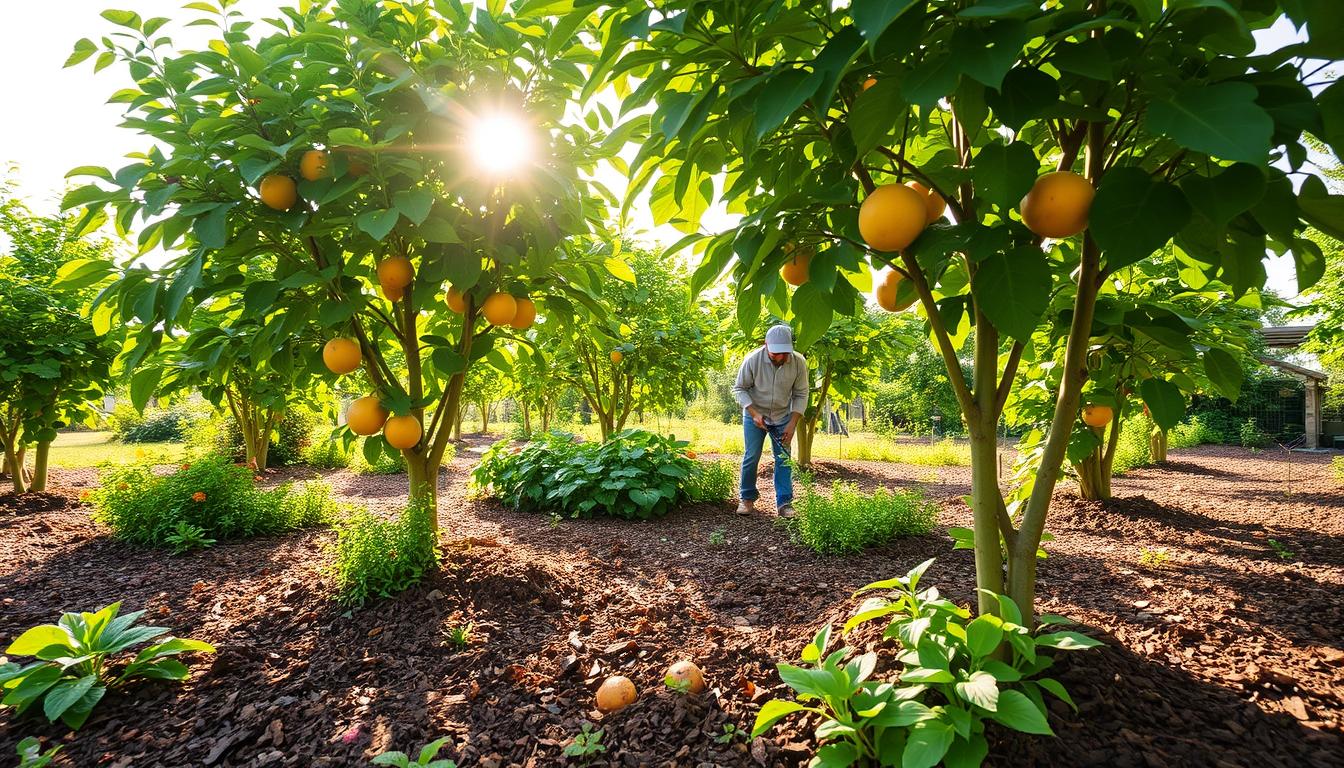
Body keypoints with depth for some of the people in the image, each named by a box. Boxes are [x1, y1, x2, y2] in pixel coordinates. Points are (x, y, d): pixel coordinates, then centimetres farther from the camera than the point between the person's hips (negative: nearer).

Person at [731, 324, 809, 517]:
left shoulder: (799, 362, -20)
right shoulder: (753, 360, -25)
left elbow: (801, 395, -9)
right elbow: (739, 389, -11)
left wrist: (793, 423, -15)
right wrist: (754, 413, -20)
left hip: (783, 417, 1)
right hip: (754, 415, -1)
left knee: (784, 459, 0)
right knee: (751, 457, 2)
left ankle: (784, 503, 9)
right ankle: (747, 498, 19)